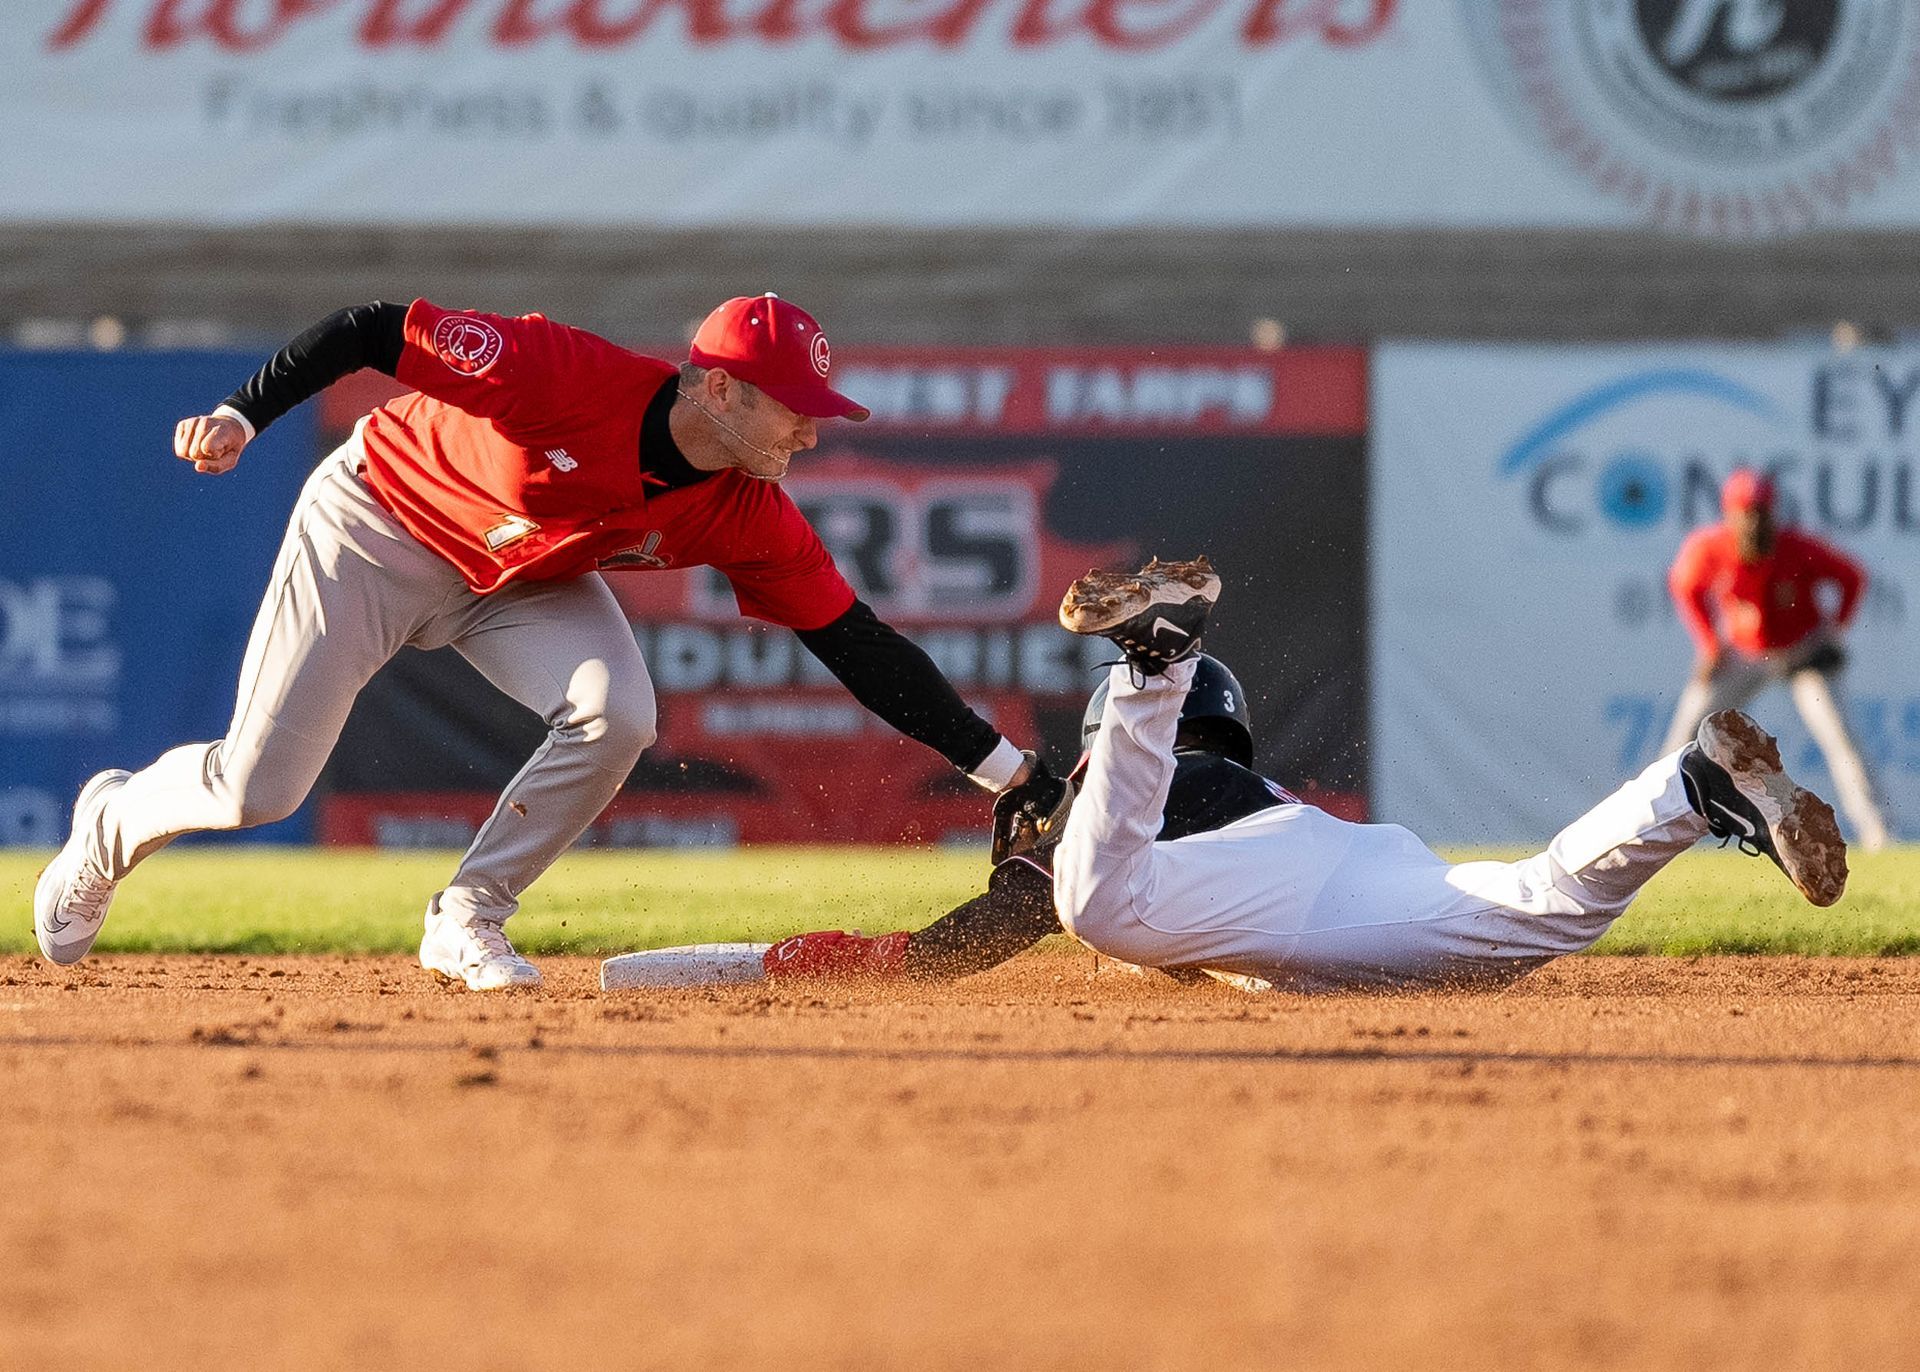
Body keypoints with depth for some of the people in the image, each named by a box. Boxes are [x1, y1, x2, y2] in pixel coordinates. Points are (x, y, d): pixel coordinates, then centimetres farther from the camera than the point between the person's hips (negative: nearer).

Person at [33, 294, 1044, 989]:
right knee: (255, 790, -5)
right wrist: (242, 415, -38)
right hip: (375, 532, -4)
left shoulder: (749, 521, -21)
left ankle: (467, 924, -3)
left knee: (614, 716, -24)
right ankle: (115, 821, 32)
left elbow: (861, 647, -18)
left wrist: (1001, 765, -23)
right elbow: (371, 332, -30)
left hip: (525, 582, 4)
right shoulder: (566, 376, -37)